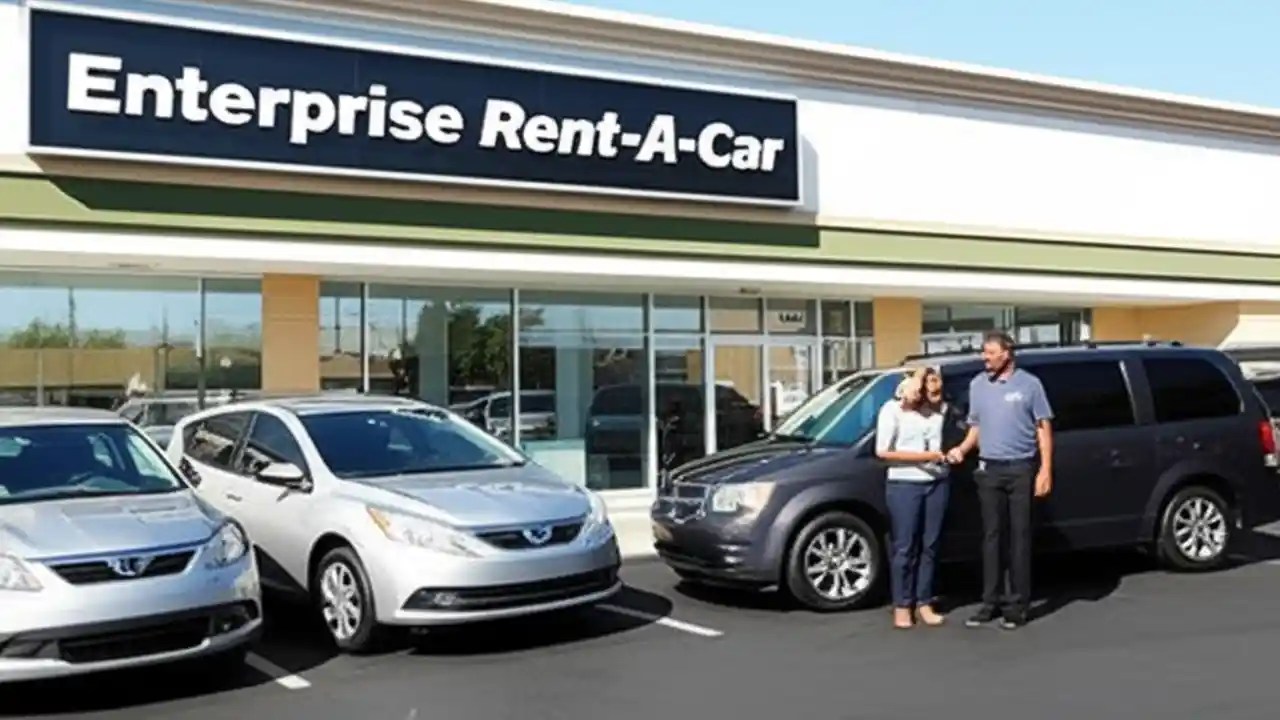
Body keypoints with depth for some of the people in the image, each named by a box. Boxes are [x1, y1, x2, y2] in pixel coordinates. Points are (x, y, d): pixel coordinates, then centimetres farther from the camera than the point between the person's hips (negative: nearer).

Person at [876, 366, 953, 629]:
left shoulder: (940, 409, 7)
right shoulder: (893, 409, -5)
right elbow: (882, 451, -10)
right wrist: (924, 456, -13)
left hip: (937, 483, 4)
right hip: (904, 485, -4)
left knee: (929, 547, 8)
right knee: (904, 548, 0)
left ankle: (924, 603, 16)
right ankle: (902, 606, 8)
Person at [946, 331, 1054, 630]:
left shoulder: (1029, 384, -2)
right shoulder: (978, 385, 9)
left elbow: (1044, 427, -1)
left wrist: (1046, 470, -8)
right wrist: (962, 449, -2)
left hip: (1021, 469, -4)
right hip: (989, 469, 4)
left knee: (1019, 536, 1)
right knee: (992, 536, 7)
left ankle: (1018, 604, 7)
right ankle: (990, 602, 12)